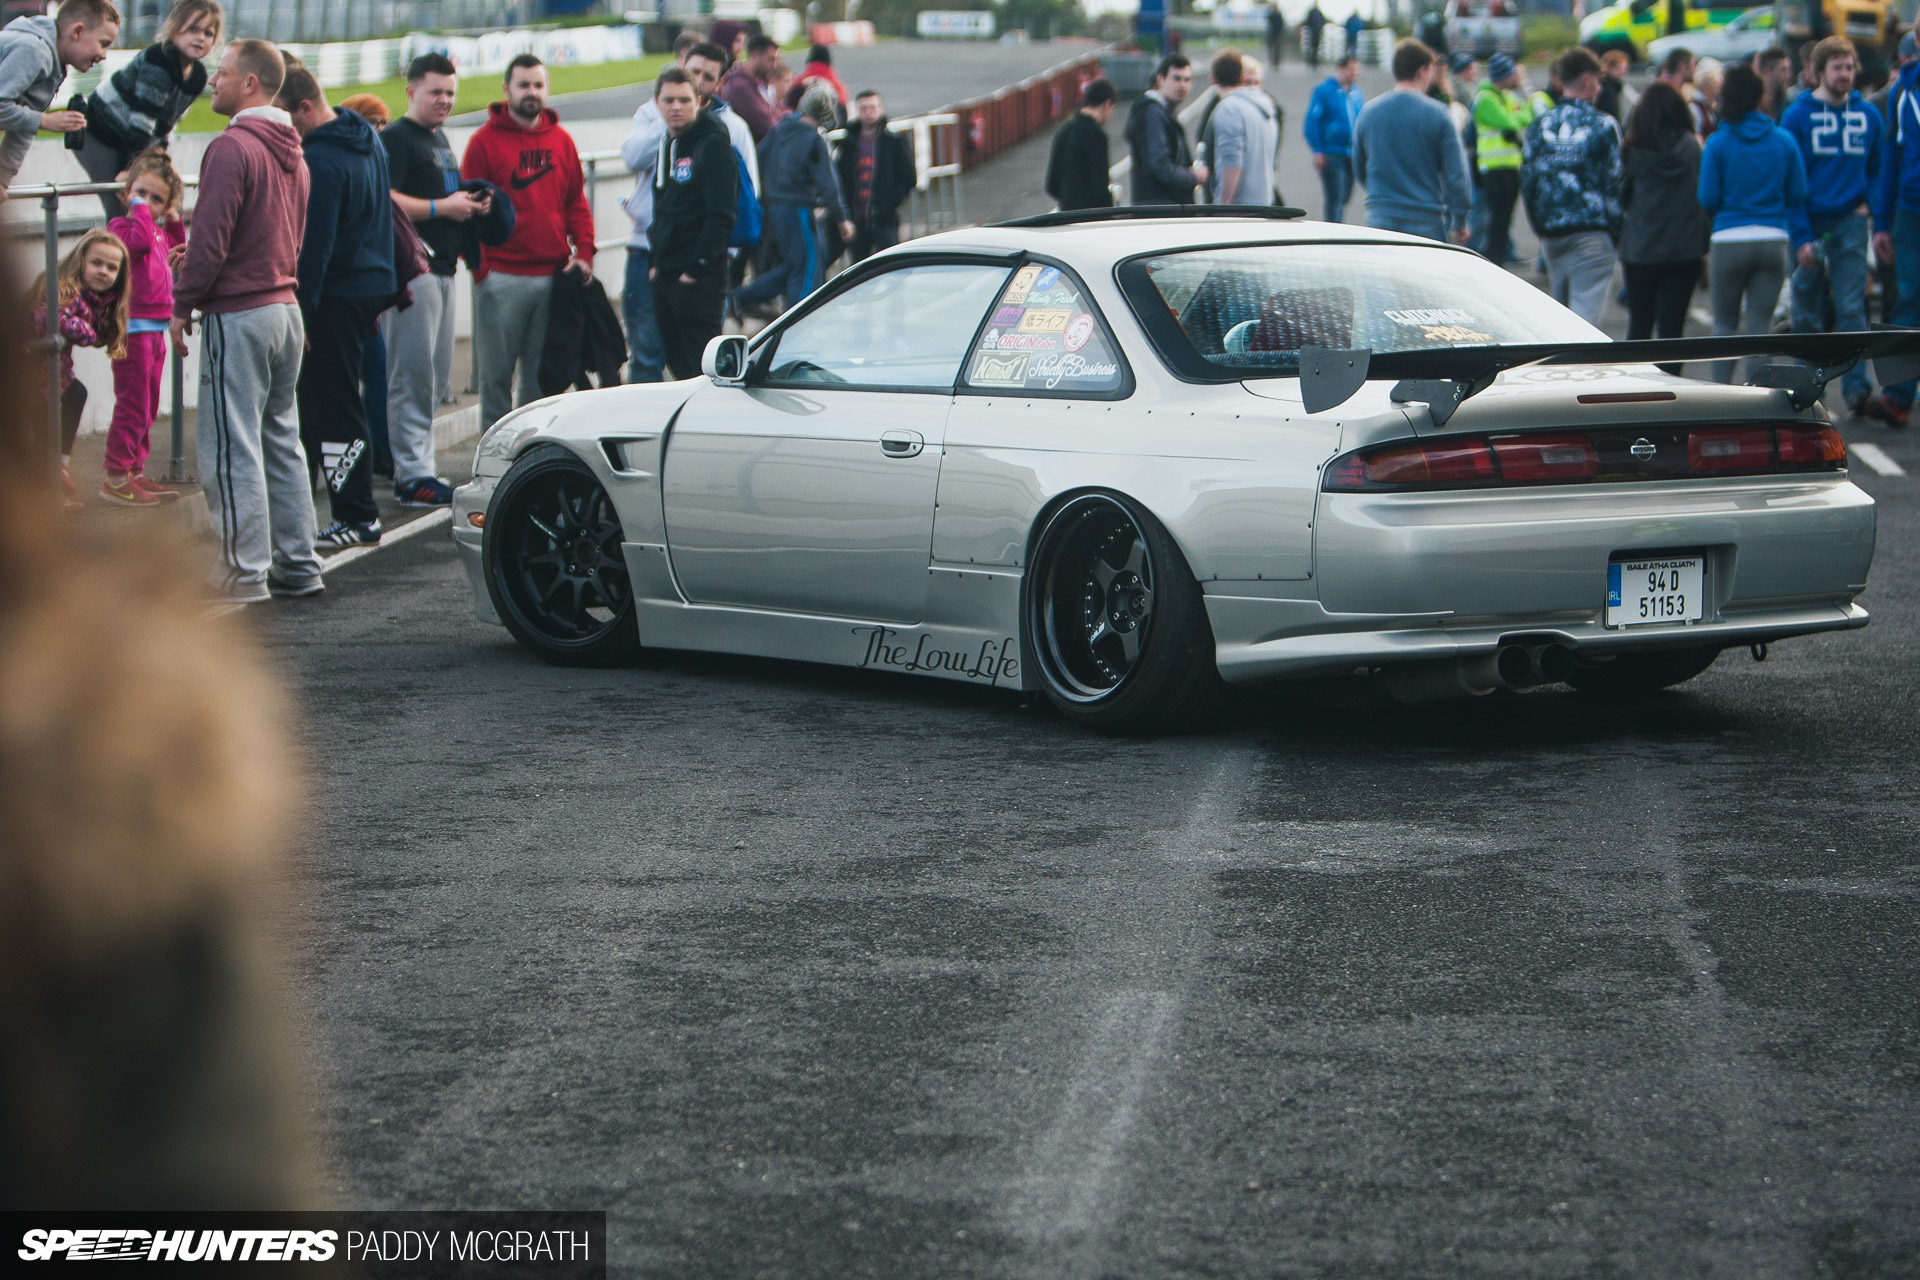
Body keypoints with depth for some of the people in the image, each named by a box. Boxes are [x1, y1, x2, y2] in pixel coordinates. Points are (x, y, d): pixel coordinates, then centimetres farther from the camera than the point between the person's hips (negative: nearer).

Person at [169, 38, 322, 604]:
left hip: (237, 314, -9)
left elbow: (210, 239, -19)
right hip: (286, 306, 9)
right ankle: (297, 563, 16)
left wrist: (183, 304, -8)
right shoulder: (291, 153, 14)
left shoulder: (232, 148, -15)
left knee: (231, 444, -5)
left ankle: (246, 572, -5)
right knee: (281, 438, 14)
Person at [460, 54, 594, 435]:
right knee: (496, 374, 0)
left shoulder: (561, 140, 13)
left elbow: (576, 203, 16)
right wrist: (479, 265, -10)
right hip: (502, 278, -4)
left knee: (543, 375, 7)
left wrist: (583, 252, 3)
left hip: (553, 276, 4)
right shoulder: (485, 140, 0)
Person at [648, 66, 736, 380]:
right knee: (679, 365, 11)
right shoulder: (667, 145, 16)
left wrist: (696, 267, -18)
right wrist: (658, 262, 13)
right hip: (665, 278, 9)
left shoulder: (712, 145, -10)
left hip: (699, 280, -9)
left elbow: (721, 215, -16)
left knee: (703, 368, -9)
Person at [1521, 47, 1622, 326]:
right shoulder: (1602, 126, -6)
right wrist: (1616, 226, 6)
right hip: (1591, 234, -5)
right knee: (1585, 314, -9)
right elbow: (1615, 182, -5)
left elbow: (1527, 181, 9)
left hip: (1551, 234, 5)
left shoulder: (1539, 126, 6)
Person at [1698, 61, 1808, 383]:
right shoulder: (1784, 140, 1)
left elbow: (1708, 199, -5)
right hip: (1773, 239, 2)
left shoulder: (1718, 143, -6)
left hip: (1729, 240, -2)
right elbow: (1798, 194, 4)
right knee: (1760, 323, 6)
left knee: (1725, 323, 11)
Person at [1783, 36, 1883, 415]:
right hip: (1809, 223, -1)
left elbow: (1879, 167, 17)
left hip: (1850, 222, 1)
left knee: (1851, 306, -7)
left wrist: (1870, 202, -2)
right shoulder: (1797, 115, -3)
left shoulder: (1868, 115, 5)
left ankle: (1856, 384, -8)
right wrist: (1800, 235, -11)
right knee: (1806, 311, 6)